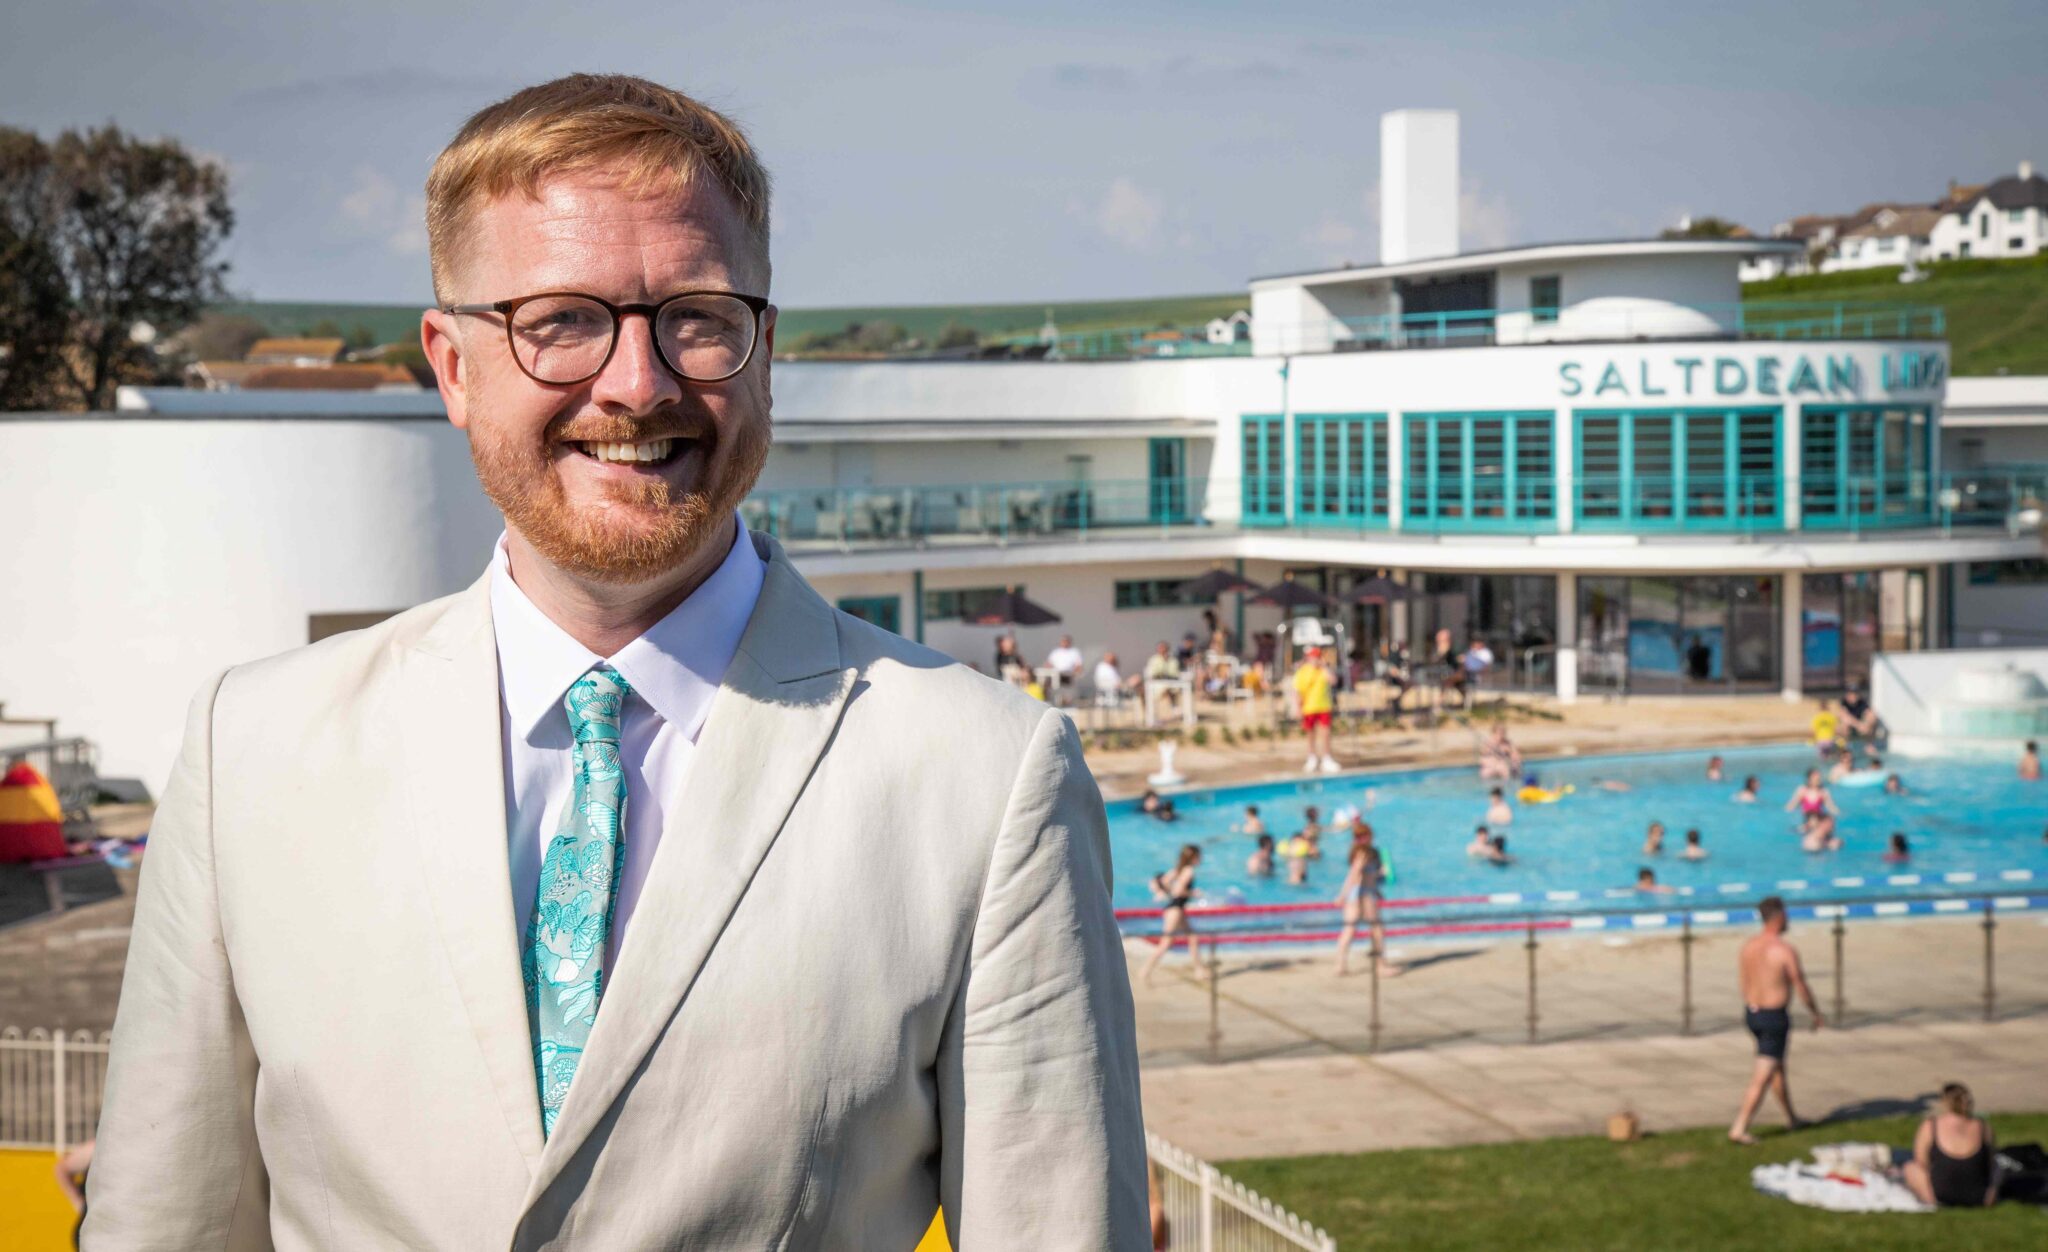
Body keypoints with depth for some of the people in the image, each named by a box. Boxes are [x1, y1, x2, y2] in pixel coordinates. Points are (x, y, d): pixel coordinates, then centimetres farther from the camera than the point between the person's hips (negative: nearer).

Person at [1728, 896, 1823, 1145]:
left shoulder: (1747, 947, 3)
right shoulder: (1785, 950, -17)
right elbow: (1802, 988, -10)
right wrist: (1817, 1015, 5)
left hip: (1751, 1013, 7)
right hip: (1775, 1017, -7)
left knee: (1778, 1067, 25)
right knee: (1762, 1078, -4)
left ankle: (1791, 1118, 40)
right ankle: (1739, 1128, -8)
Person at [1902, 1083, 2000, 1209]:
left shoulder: (1929, 1126, -9)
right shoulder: (1983, 1126, -5)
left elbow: (1921, 1164, 0)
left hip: (1940, 1197, -1)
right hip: (1981, 1200, 1)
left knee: (1910, 1168, 25)